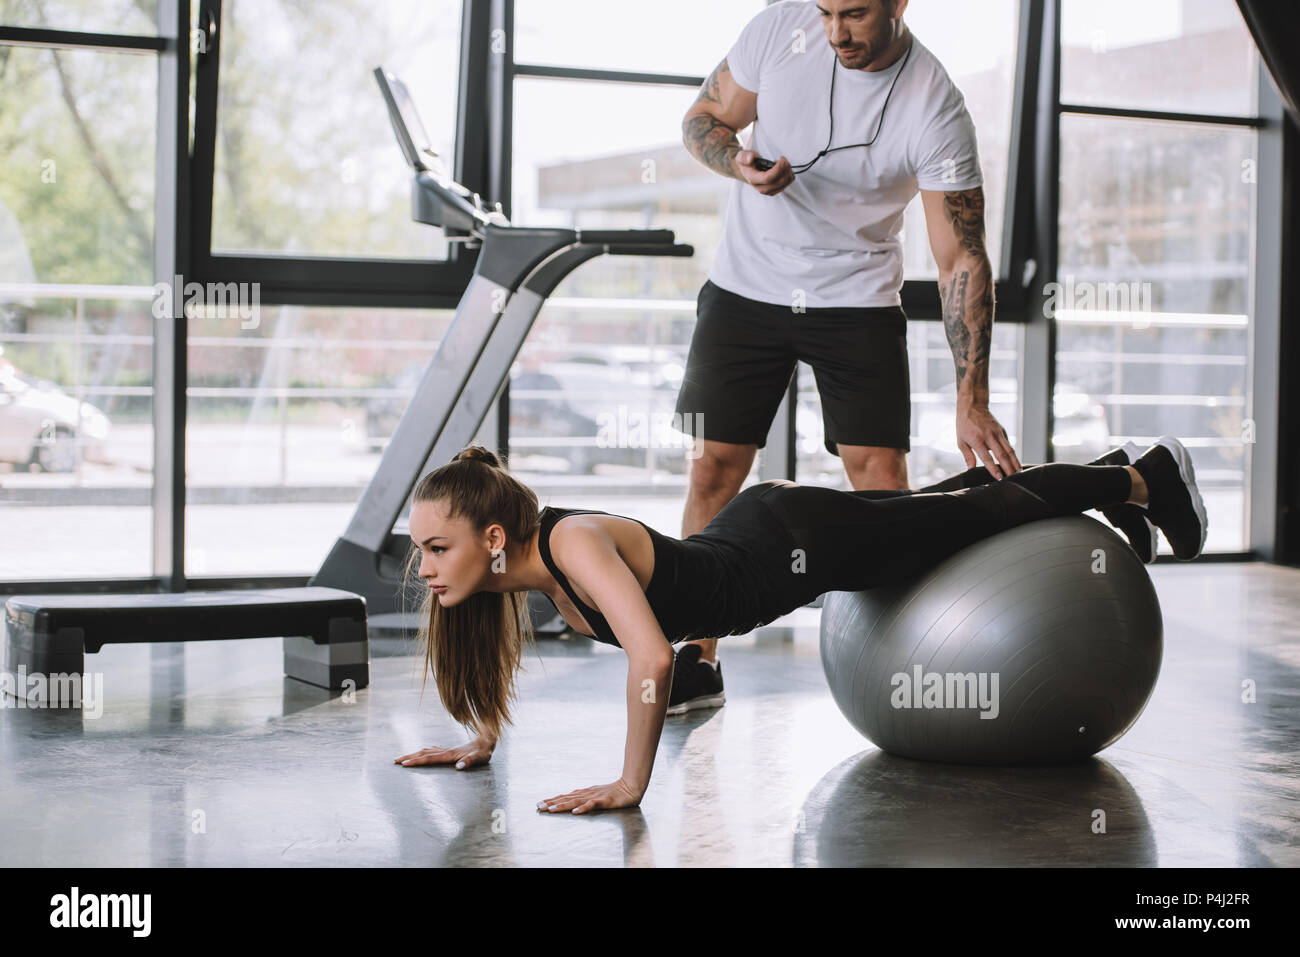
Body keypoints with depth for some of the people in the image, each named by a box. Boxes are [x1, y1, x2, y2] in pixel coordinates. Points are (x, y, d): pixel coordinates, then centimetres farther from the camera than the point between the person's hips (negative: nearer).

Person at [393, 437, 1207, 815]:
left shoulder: (575, 543, -38)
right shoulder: (507, 558, -13)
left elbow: (653, 659, -49)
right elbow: (502, 632, 9)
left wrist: (631, 784, -41)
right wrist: (484, 739, 4)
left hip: (798, 546, -7)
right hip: (750, 535, 7)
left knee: (986, 512, 15)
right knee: (934, 503, 29)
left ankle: (1146, 477, 39)